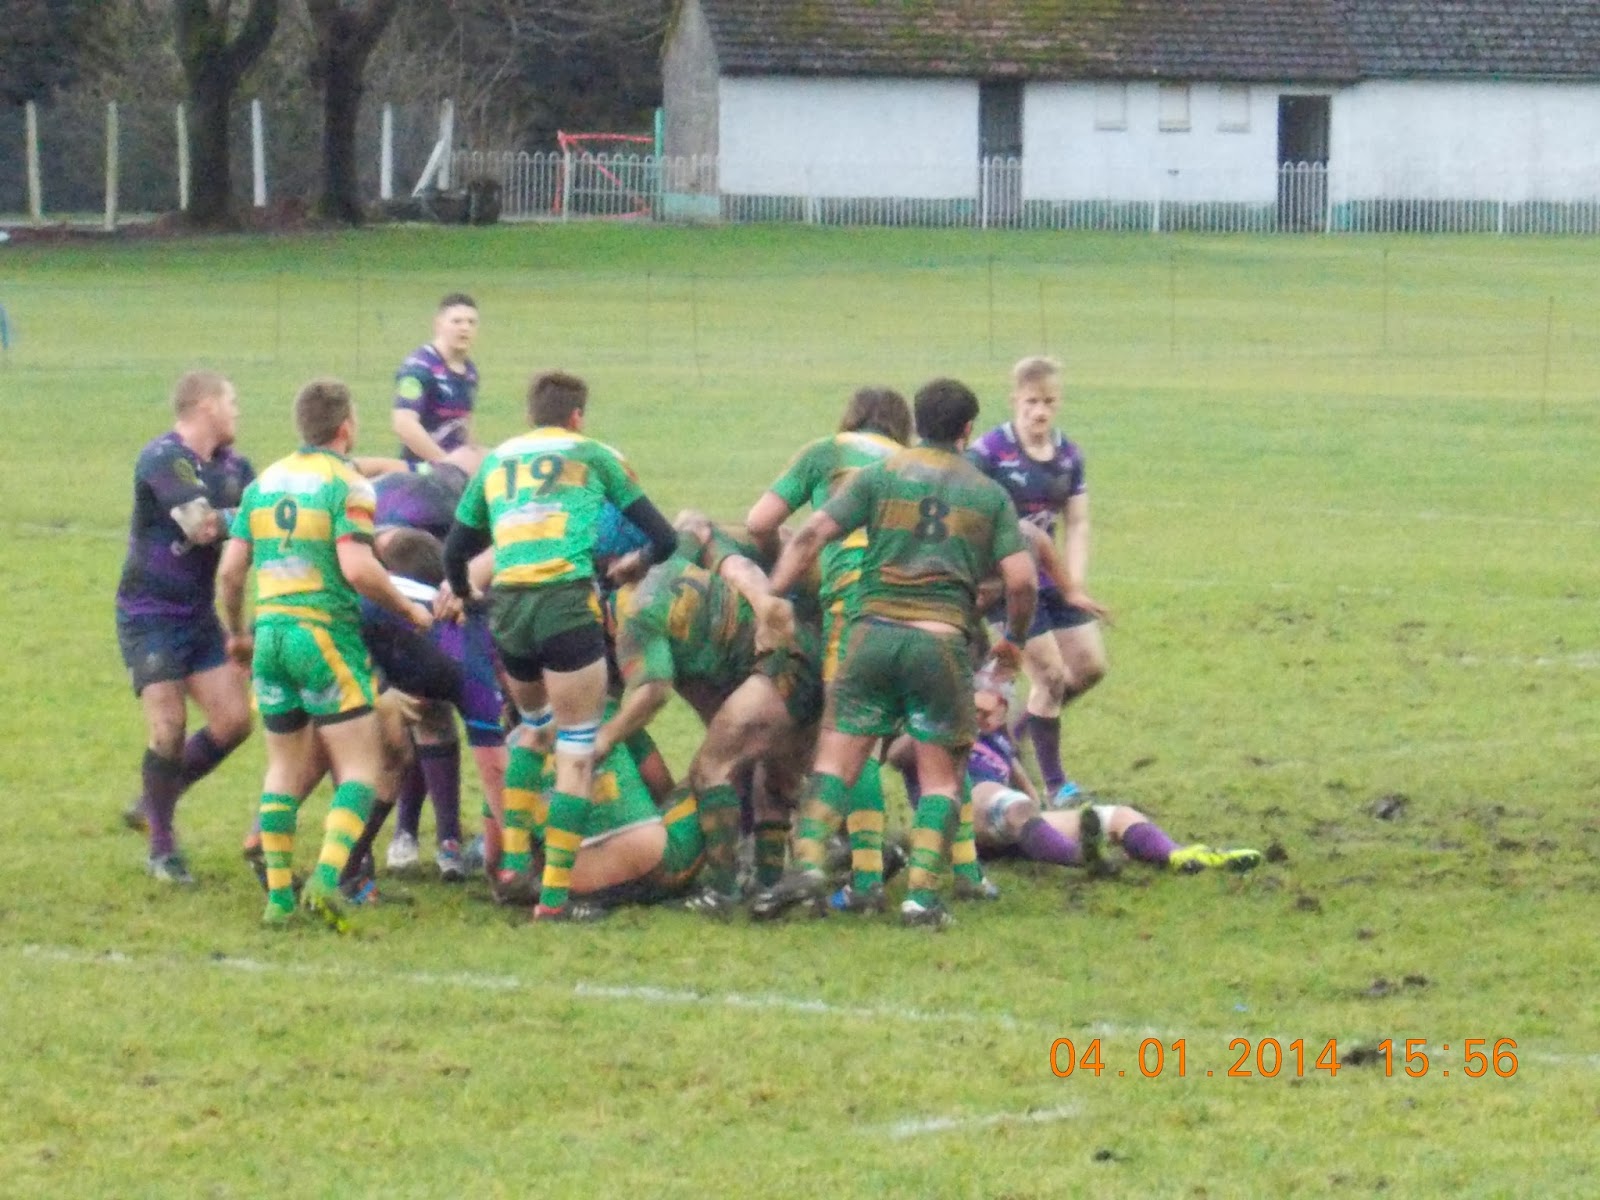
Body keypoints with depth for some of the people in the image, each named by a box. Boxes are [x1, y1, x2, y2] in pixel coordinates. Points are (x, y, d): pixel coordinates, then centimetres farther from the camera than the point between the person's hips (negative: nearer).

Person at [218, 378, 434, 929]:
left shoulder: (264, 482, 12)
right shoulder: (345, 483, -7)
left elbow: (230, 570, 11)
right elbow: (357, 568, -18)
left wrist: (237, 632, 26)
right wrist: (408, 609, -4)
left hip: (270, 635, 6)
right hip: (326, 632, -6)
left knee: (286, 769, 14)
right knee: (360, 769, -3)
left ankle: (279, 894, 9)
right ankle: (328, 877, -23)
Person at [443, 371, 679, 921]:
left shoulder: (496, 461, 22)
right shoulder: (593, 456, 13)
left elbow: (455, 549, 25)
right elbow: (663, 538, 12)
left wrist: (459, 591, 45)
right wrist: (637, 562, 33)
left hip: (506, 603, 4)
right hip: (567, 601, -4)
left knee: (536, 725, 29)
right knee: (576, 752, 3)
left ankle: (513, 856, 21)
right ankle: (554, 891, -4)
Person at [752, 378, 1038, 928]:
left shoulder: (880, 476, 8)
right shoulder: (990, 494, 10)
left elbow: (812, 534, -1)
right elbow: (1021, 579, 3)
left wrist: (775, 592, -1)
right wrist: (1013, 640, 18)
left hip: (876, 631, 0)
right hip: (944, 640, 0)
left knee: (836, 758, 5)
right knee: (940, 776, 9)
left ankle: (809, 861, -13)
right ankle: (922, 892, -4)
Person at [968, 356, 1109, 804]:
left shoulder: (1069, 455, 4)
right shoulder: (990, 452, -14)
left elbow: (1076, 524, 6)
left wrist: (1073, 584, -5)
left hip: (1051, 579, 7)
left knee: (1090, 666, 7)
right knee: (1051, 675, -8)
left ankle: (1013, 732, 26)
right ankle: (1054, 783, 6)